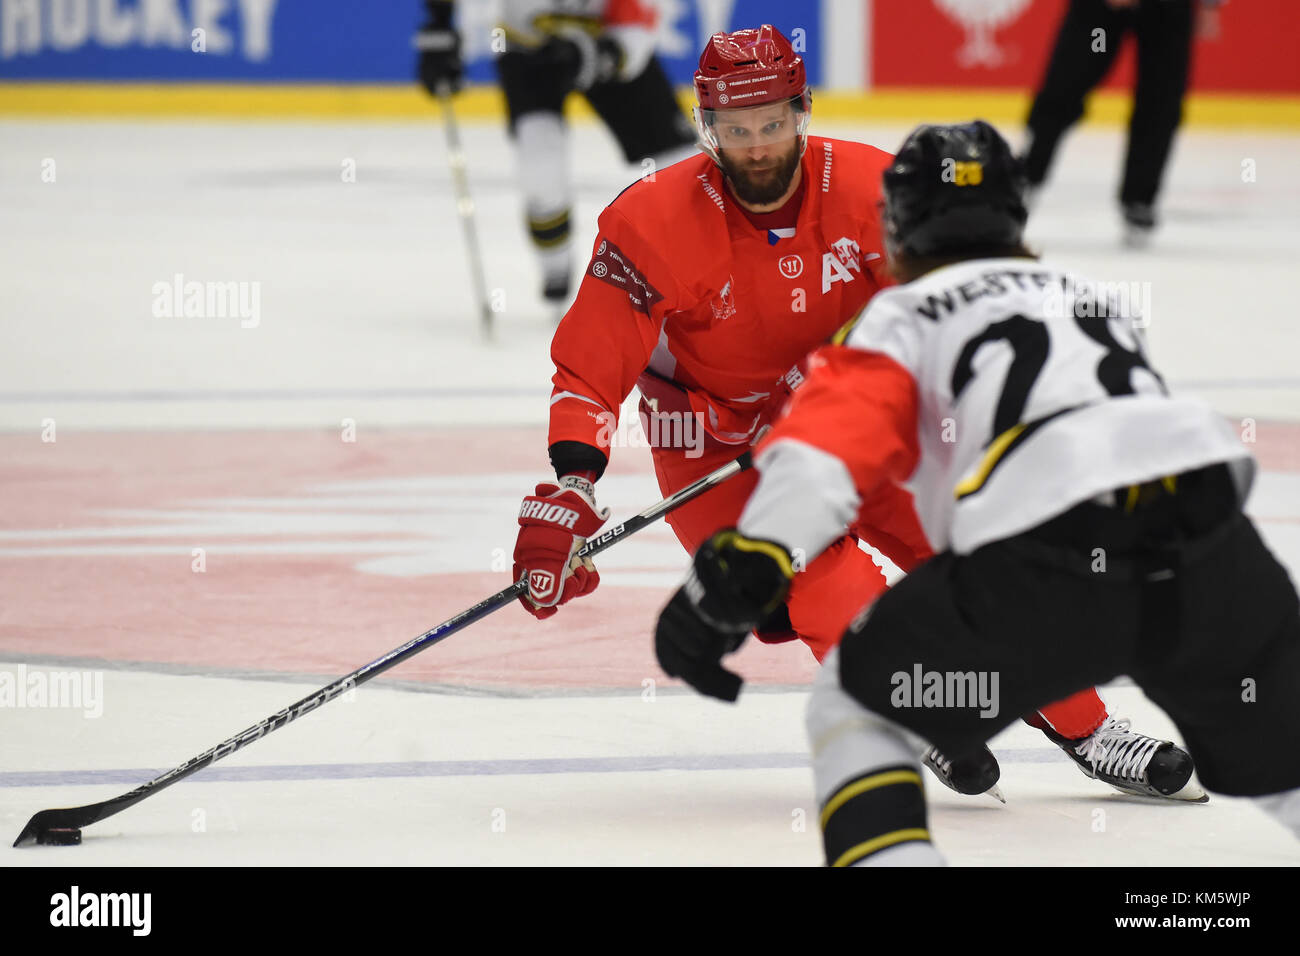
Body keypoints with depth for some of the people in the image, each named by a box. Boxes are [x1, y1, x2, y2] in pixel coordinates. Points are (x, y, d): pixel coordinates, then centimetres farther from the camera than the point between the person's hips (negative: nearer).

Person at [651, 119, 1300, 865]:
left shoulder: (905, 313, 19)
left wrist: (741, 573, -5)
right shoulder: (1097, 298, 35)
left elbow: (831, 444, 2)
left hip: (1045, 561, -4)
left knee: (857, 707, 16)